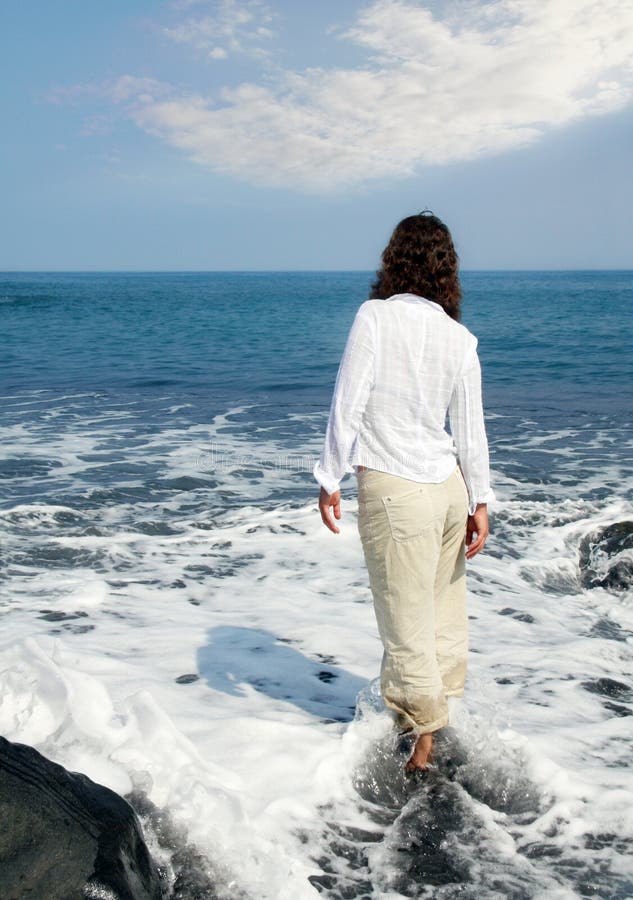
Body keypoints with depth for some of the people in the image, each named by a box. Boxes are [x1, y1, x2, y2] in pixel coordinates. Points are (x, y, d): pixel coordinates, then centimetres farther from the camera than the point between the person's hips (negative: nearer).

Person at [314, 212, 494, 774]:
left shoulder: (375, 316, -11)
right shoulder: (460, 337, 2)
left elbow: (348, 404, -13)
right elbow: (471, 428, 4)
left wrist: (330, 480, -4)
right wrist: (480, 503, 10)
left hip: (395, 489, -6)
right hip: (449, 485, 6)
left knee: (407, 622, 5)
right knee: (445, 609, 19)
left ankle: (424, 743, 17)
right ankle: (442, 711, 37)